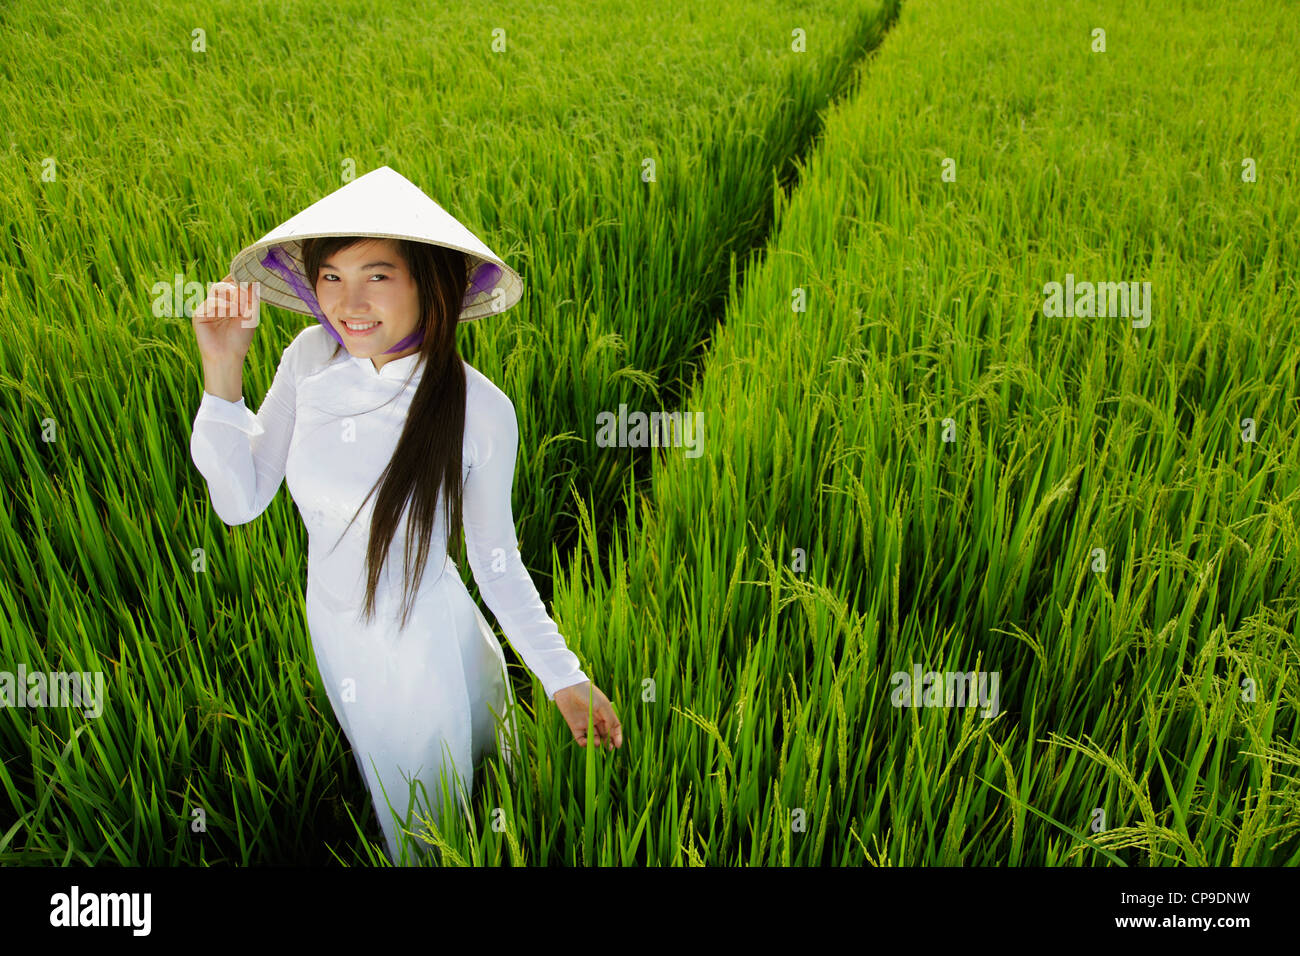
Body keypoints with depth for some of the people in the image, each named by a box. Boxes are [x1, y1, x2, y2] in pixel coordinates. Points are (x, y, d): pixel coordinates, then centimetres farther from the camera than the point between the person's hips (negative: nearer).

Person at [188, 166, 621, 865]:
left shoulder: (480, 412, -23)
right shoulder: (311, 357, -14)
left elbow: (497, 561, -11)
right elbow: (239, 502, -8)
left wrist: (564, 676, -15)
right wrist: (222, 369, -19)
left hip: (429, 656, -3)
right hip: (335, 642, 3)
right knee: (387, 814, 27)